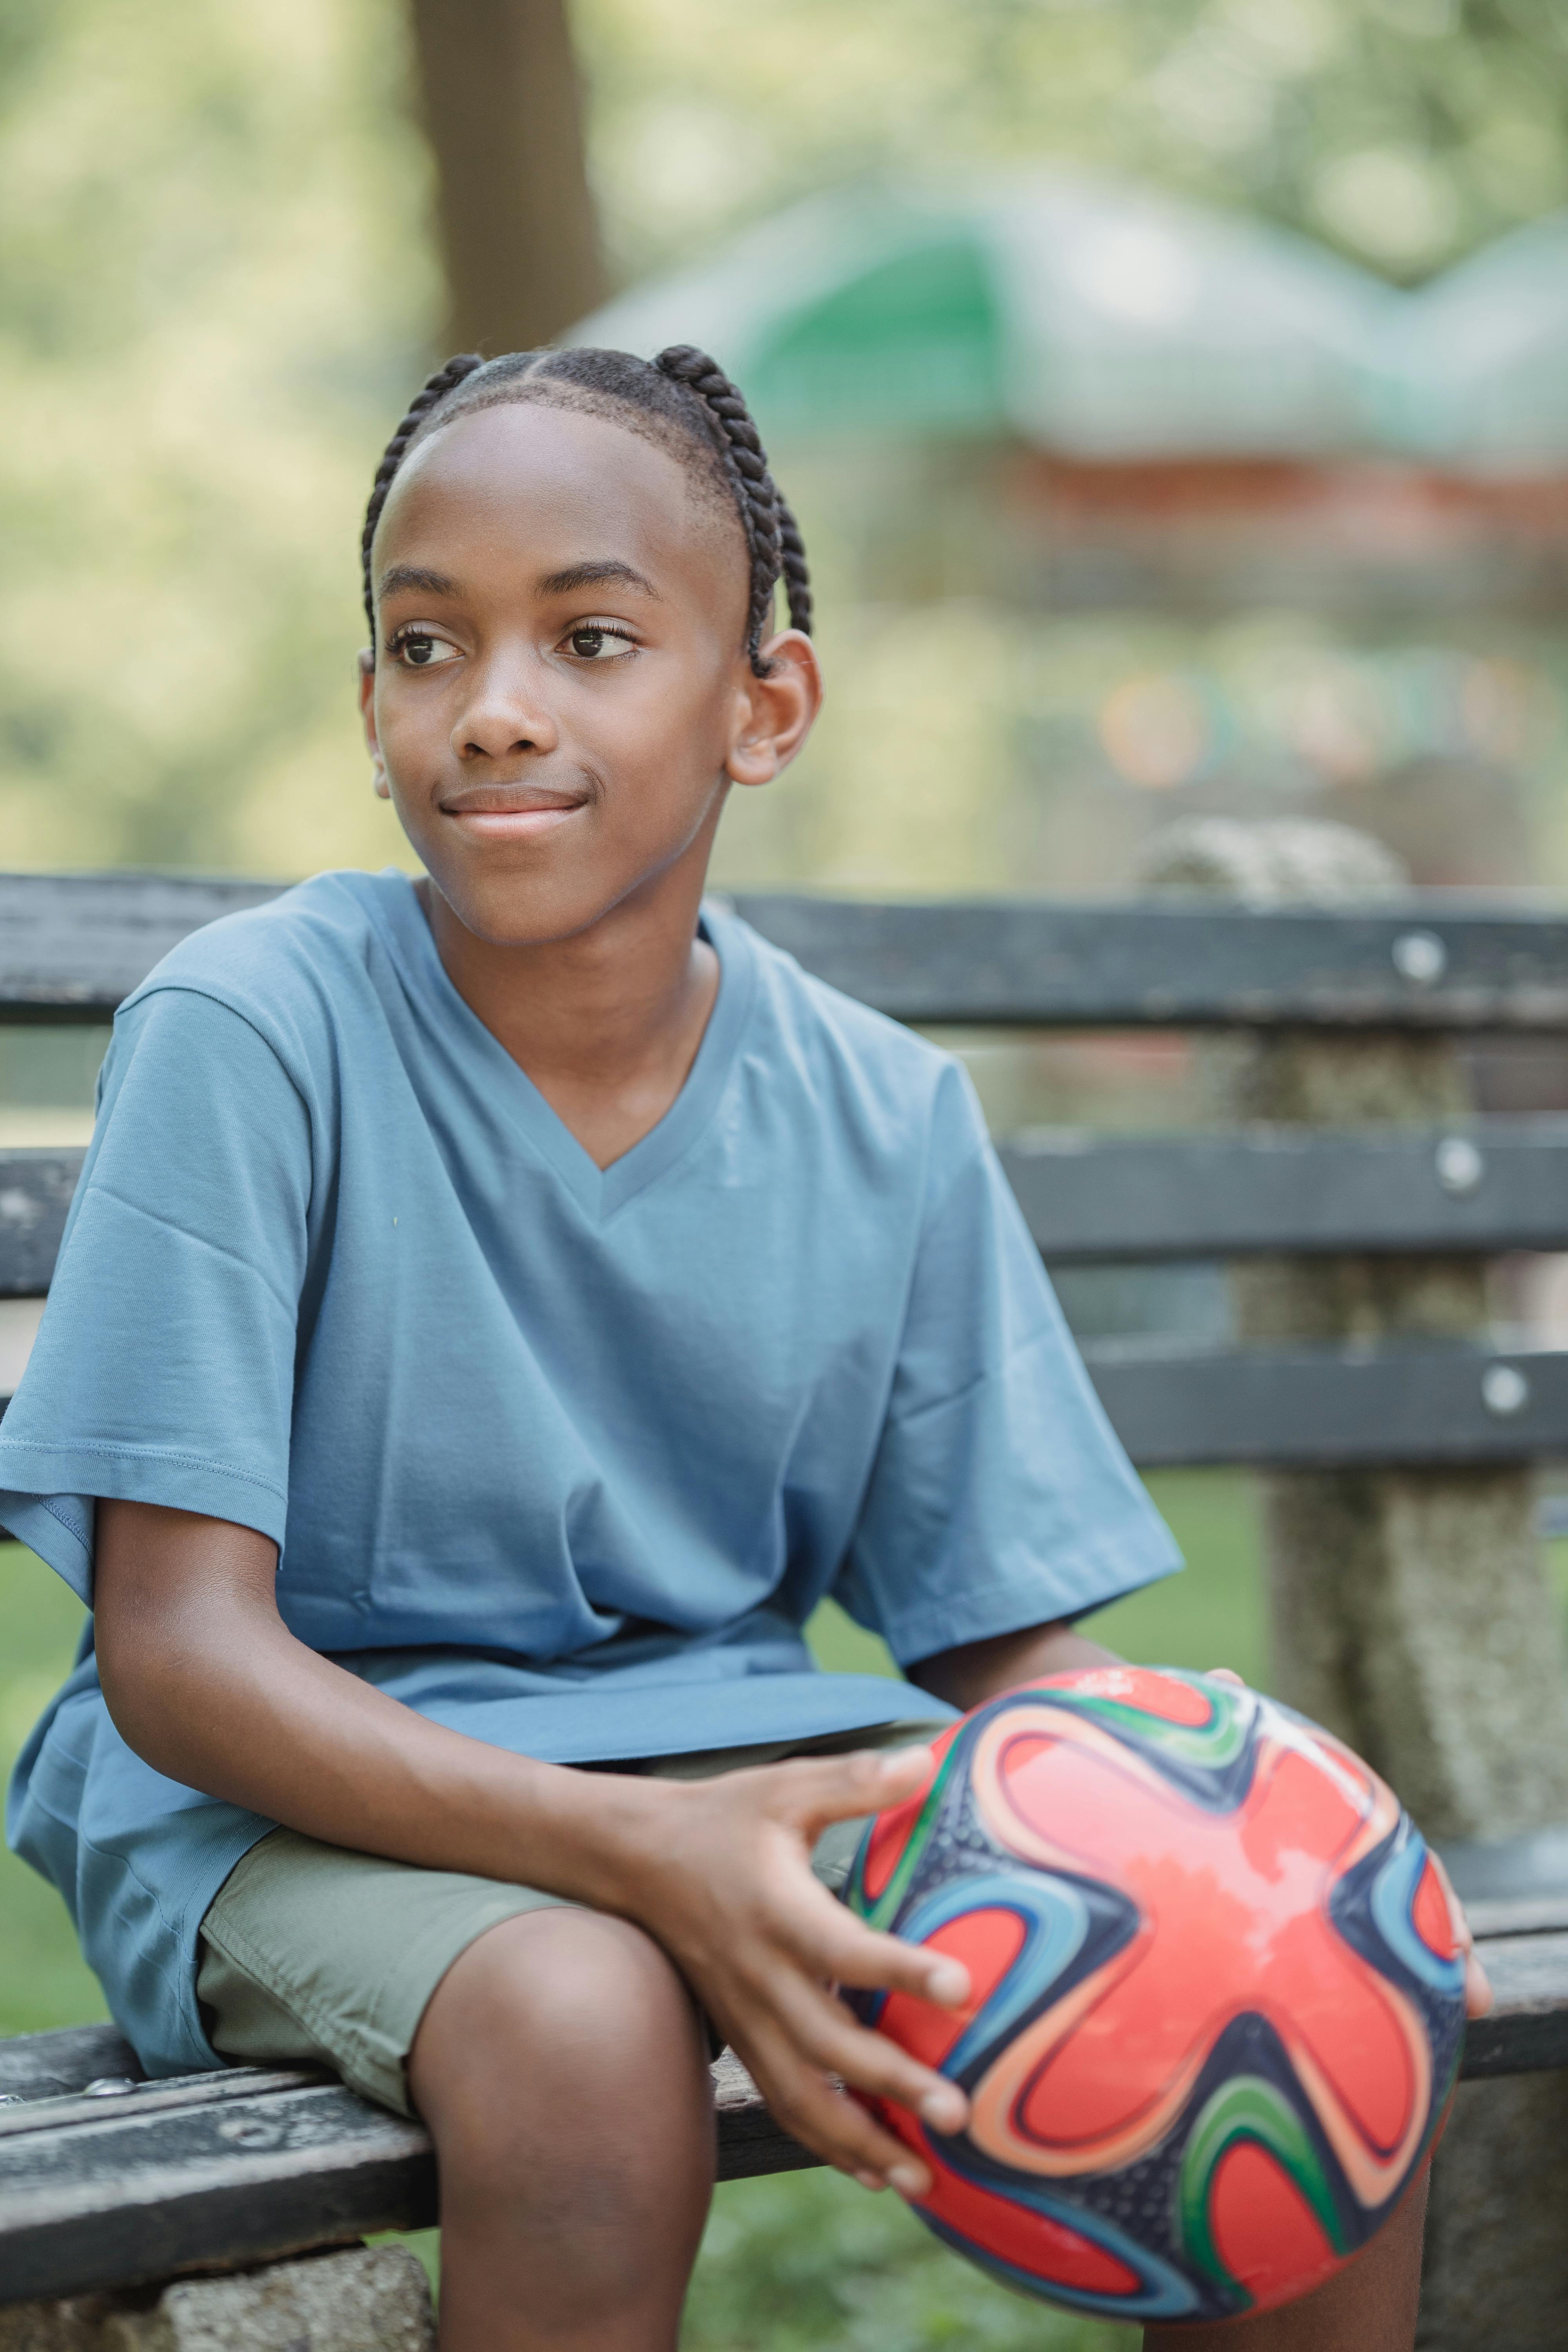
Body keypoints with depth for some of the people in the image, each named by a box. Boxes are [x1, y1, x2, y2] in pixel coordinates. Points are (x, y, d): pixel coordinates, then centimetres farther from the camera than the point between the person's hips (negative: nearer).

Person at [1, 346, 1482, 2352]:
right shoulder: (248, 1035, -14)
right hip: (315, 1789, -4)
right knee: (583, 2032, -37)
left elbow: (1013, 1642, 6)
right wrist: (646, 1855, -32)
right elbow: (179, 1654, -18)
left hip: (739, 1741, 4)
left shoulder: (888, 1120, -1)